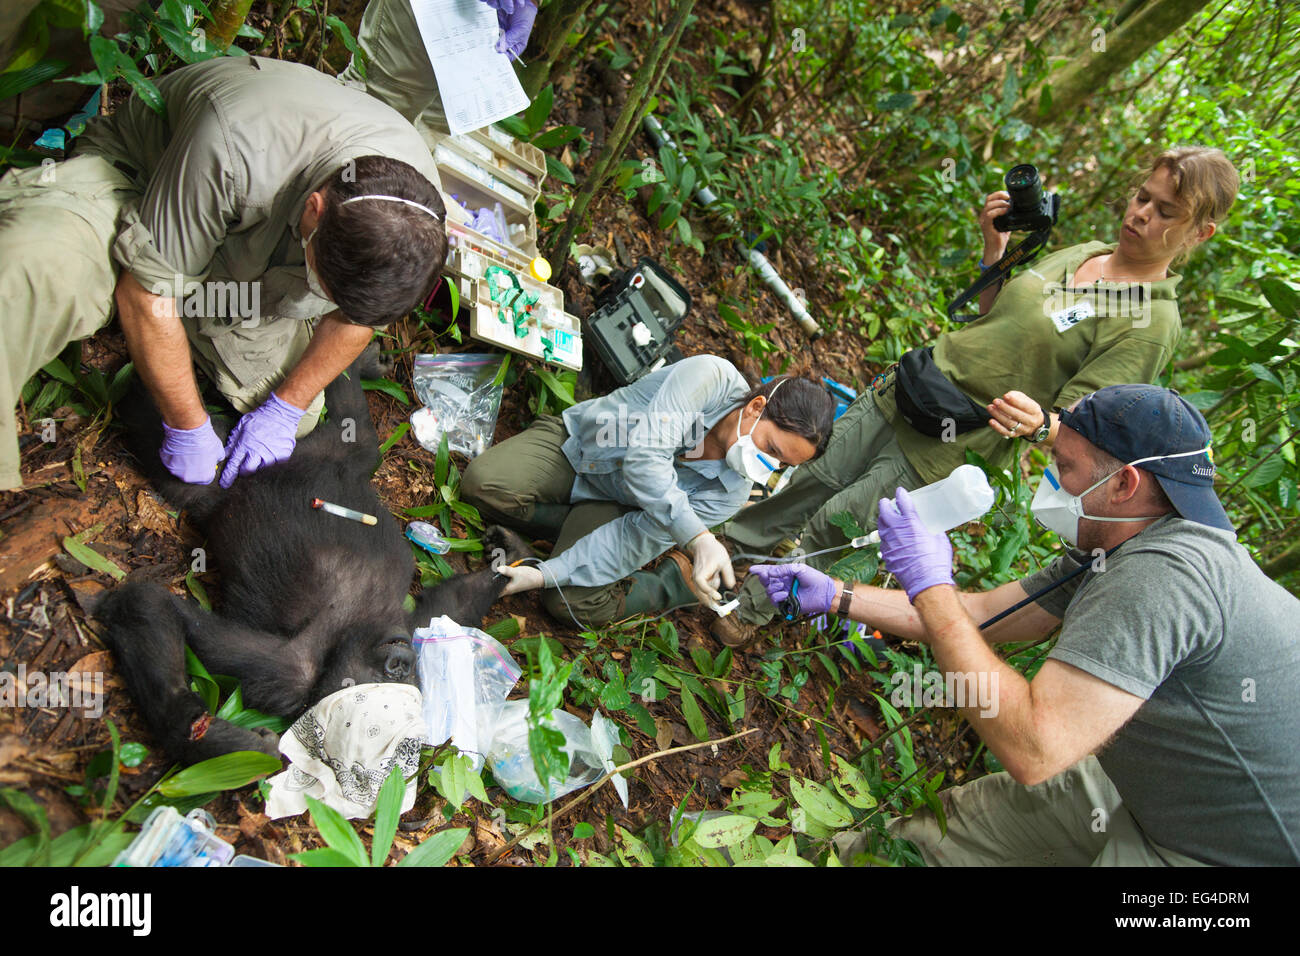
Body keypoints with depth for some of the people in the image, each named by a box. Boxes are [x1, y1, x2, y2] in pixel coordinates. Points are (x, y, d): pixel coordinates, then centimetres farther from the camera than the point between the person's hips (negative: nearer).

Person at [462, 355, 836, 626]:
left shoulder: (731, 491, -18)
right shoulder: (712, 376, -28)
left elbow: (641, 539, -22)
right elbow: (644, 455, -38)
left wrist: (546, 575, -29)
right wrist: (697, 538, -49)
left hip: (613, 504, 0)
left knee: (576, 601, -25)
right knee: (483, 484, -28)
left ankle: (676, 581, 1)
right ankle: (578, 528, -4)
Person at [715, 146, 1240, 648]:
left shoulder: (1153, 323, -15)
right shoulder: (1079, 253, 6)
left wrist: (1038, 423, -40)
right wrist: (994, 246, 3)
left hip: (950, 449, -6)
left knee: (832, 526, 0)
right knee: (816, 477, 14)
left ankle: (754, 607, 23)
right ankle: (739, 539, 39)